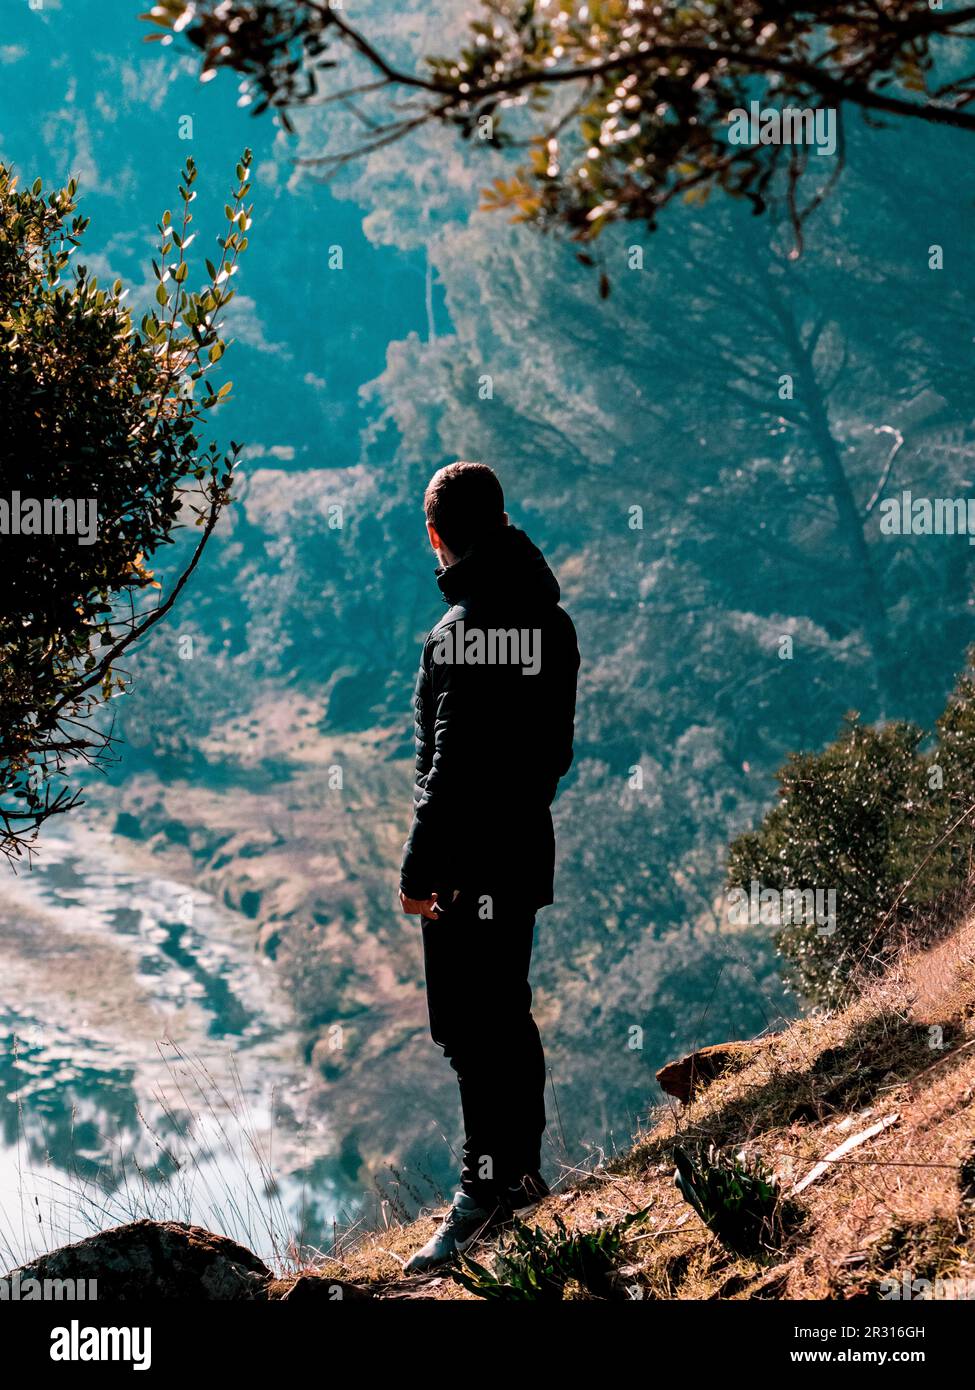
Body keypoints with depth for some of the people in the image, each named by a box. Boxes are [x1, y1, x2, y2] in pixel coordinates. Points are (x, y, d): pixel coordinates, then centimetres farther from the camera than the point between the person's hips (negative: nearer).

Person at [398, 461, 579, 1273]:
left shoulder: (466, 629, -20)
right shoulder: (550, 619, 8)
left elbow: (452, 760, -21)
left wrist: (420, 869, -17)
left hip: (472, 860, -9)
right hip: (526, 843, 9)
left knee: (471, 1025, -2)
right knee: (507, 1013, 19)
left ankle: (490, 1187, 3)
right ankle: (521, 1172, 29)